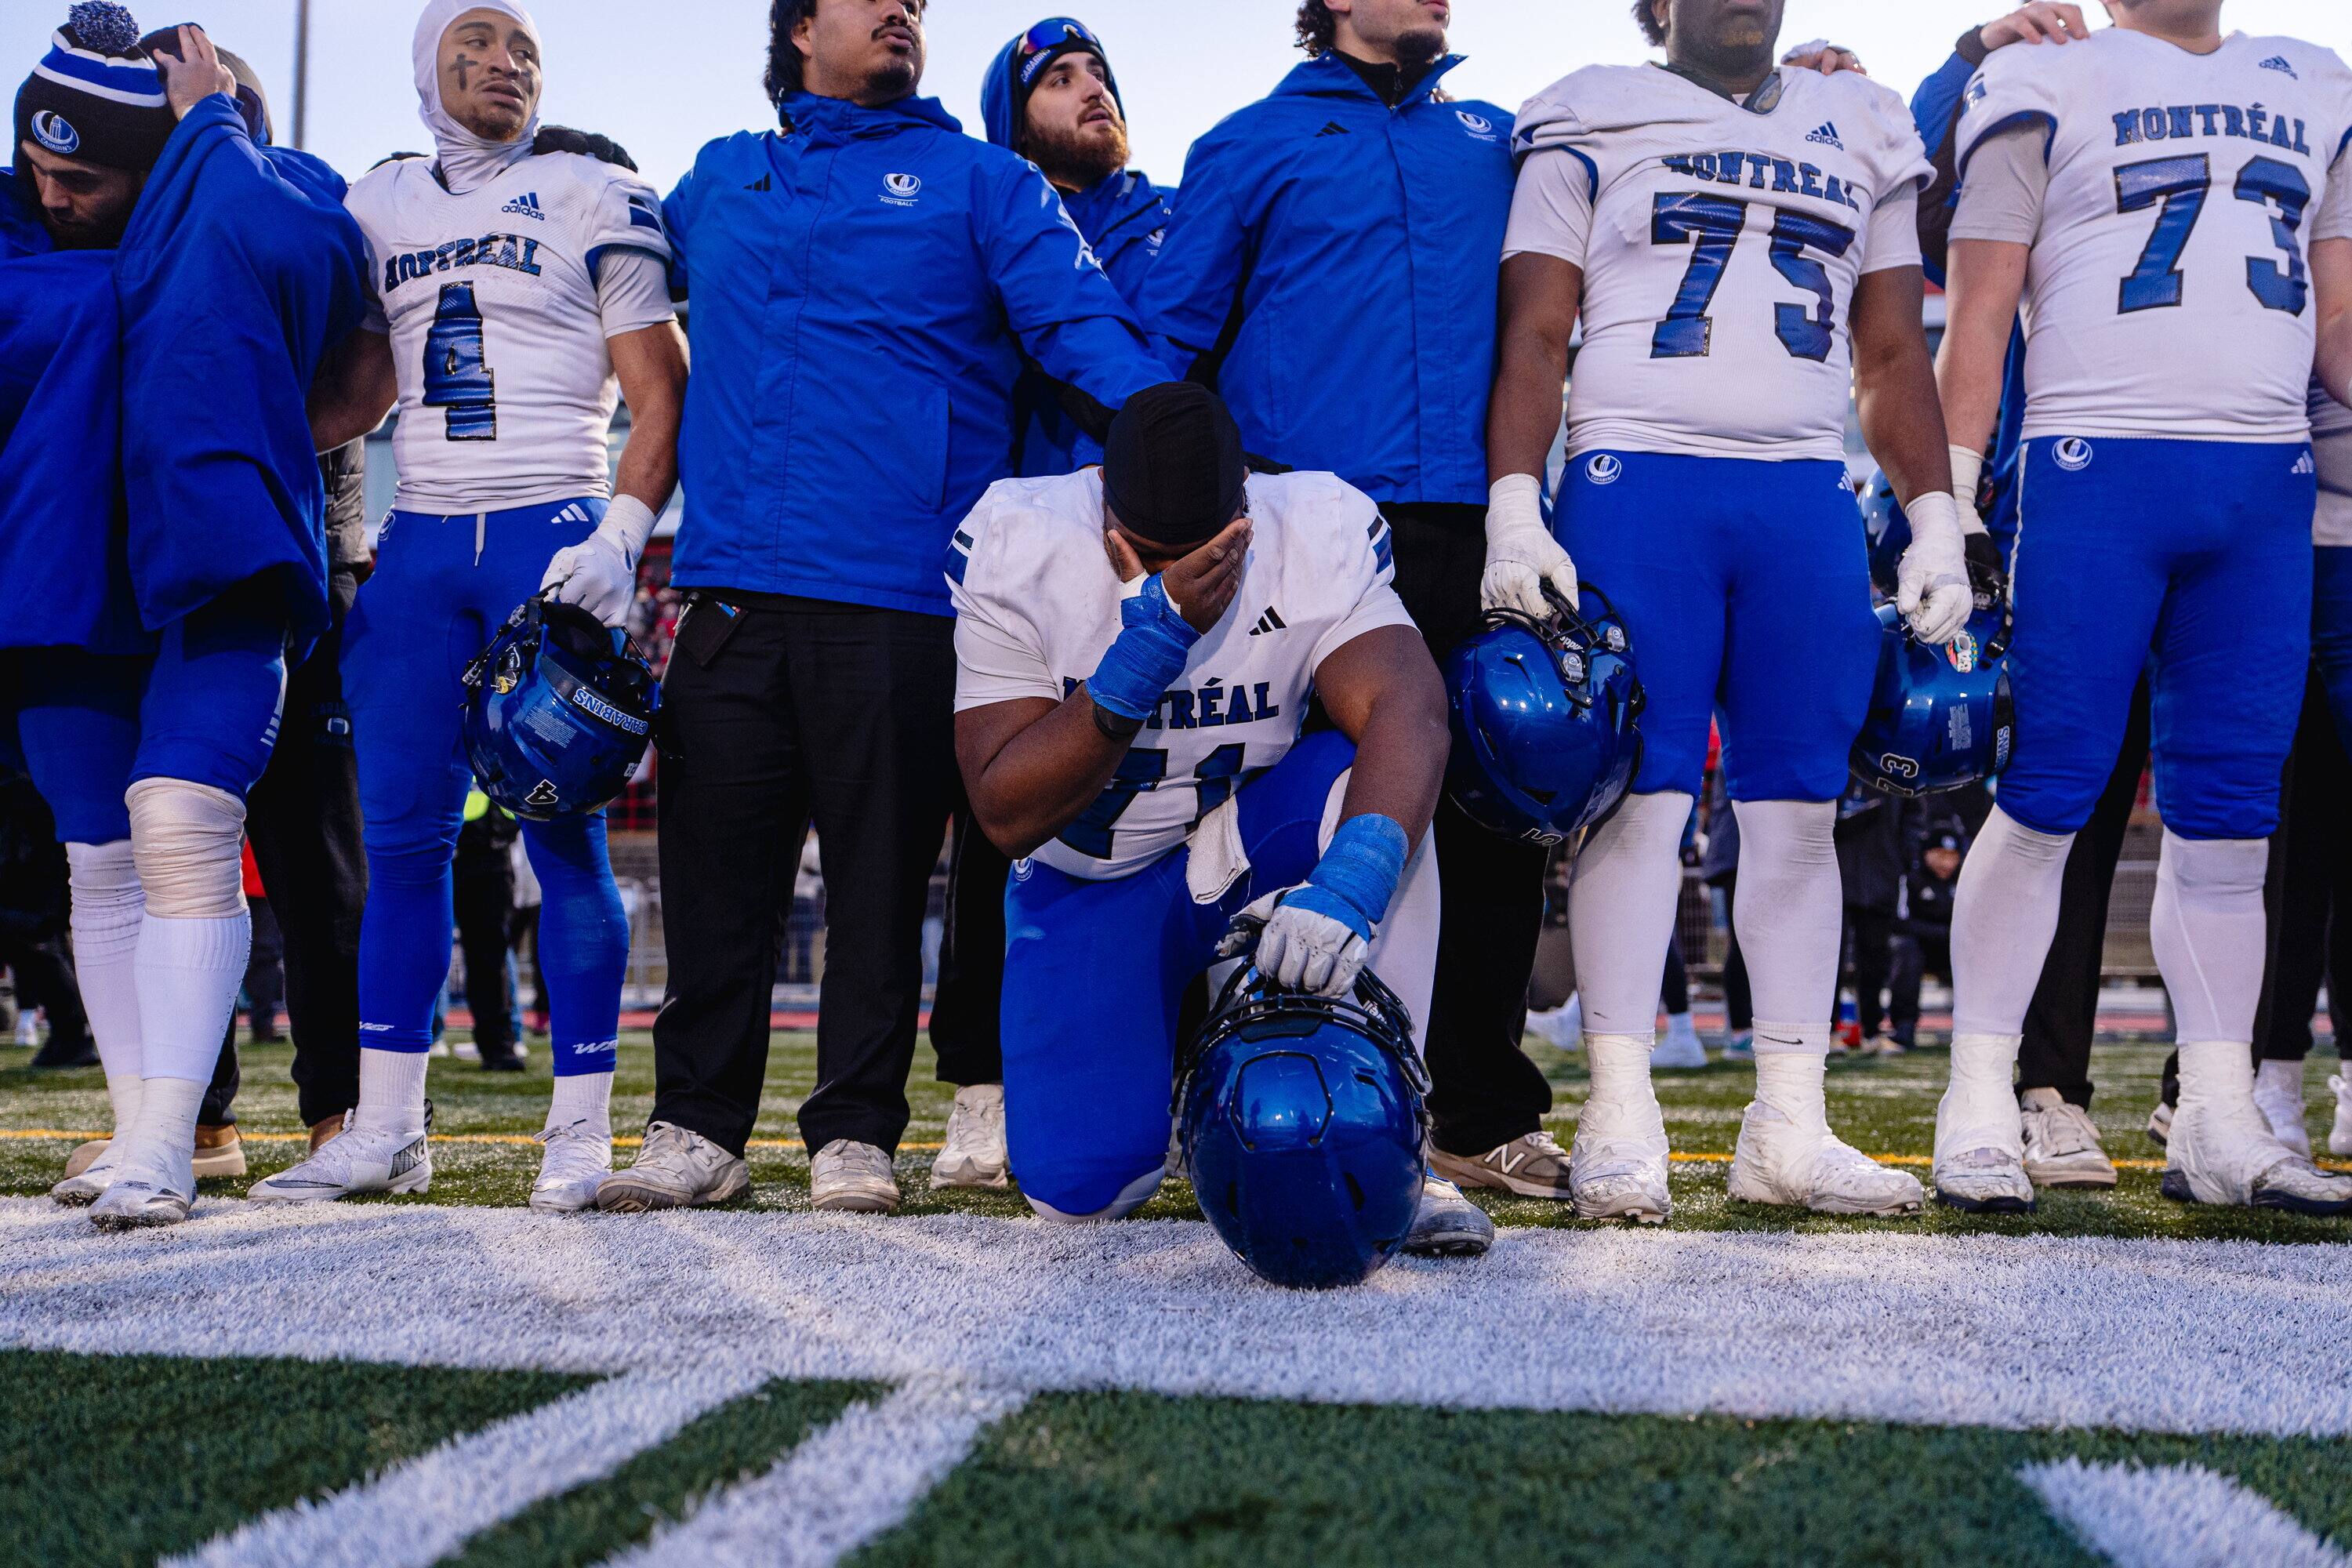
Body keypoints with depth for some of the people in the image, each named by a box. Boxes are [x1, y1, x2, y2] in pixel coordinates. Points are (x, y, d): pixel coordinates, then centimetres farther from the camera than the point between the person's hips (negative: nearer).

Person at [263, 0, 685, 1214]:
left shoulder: (597, 202, 2)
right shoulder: (379, 208, 16)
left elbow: (662, 397, -1)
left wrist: (620, 538, -14)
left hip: (552, 539, -4)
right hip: (418, 544, 4)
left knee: (562, 836, -5)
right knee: (403, 835, 3)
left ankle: (580, 1127, 3)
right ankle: (386, 1130, 10)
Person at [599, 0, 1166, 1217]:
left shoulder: (978, 182, 9)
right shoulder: (720, 180, 20)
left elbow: (1082, 323, -3)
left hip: (899, 600, -3)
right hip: (730, 590, 3)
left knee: (880, 881, 1)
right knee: (714, 868, 5)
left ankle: (855, 1132, 11)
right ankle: (697, 1126, 14)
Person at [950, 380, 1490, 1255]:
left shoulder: (1317, 535, -20)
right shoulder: (1017, 550, -20)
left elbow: (1409, 711, -37)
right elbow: (1006, 814, -22)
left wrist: (1348, 884, -56)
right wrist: (1145, 651, -33)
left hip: (1244, 854, 0)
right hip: (1090, 883, 0)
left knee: (1361, 782, -34)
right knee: (1079, 1189, -17)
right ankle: (1160, 1058, 20)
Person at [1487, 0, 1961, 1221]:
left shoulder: (1860, 138, 20)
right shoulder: (1592, 129, 9)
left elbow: (1893, 357, 20)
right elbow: (1535, 338, 3)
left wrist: (1936, 523, 10)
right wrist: (1514, 508, -9)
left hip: (1807, 498, 4)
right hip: (1637, 483, -3)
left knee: (1800, 803, 0)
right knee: (1642, 792, -9)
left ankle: (1789, 1128, 5)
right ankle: (1619, 1118, -5)